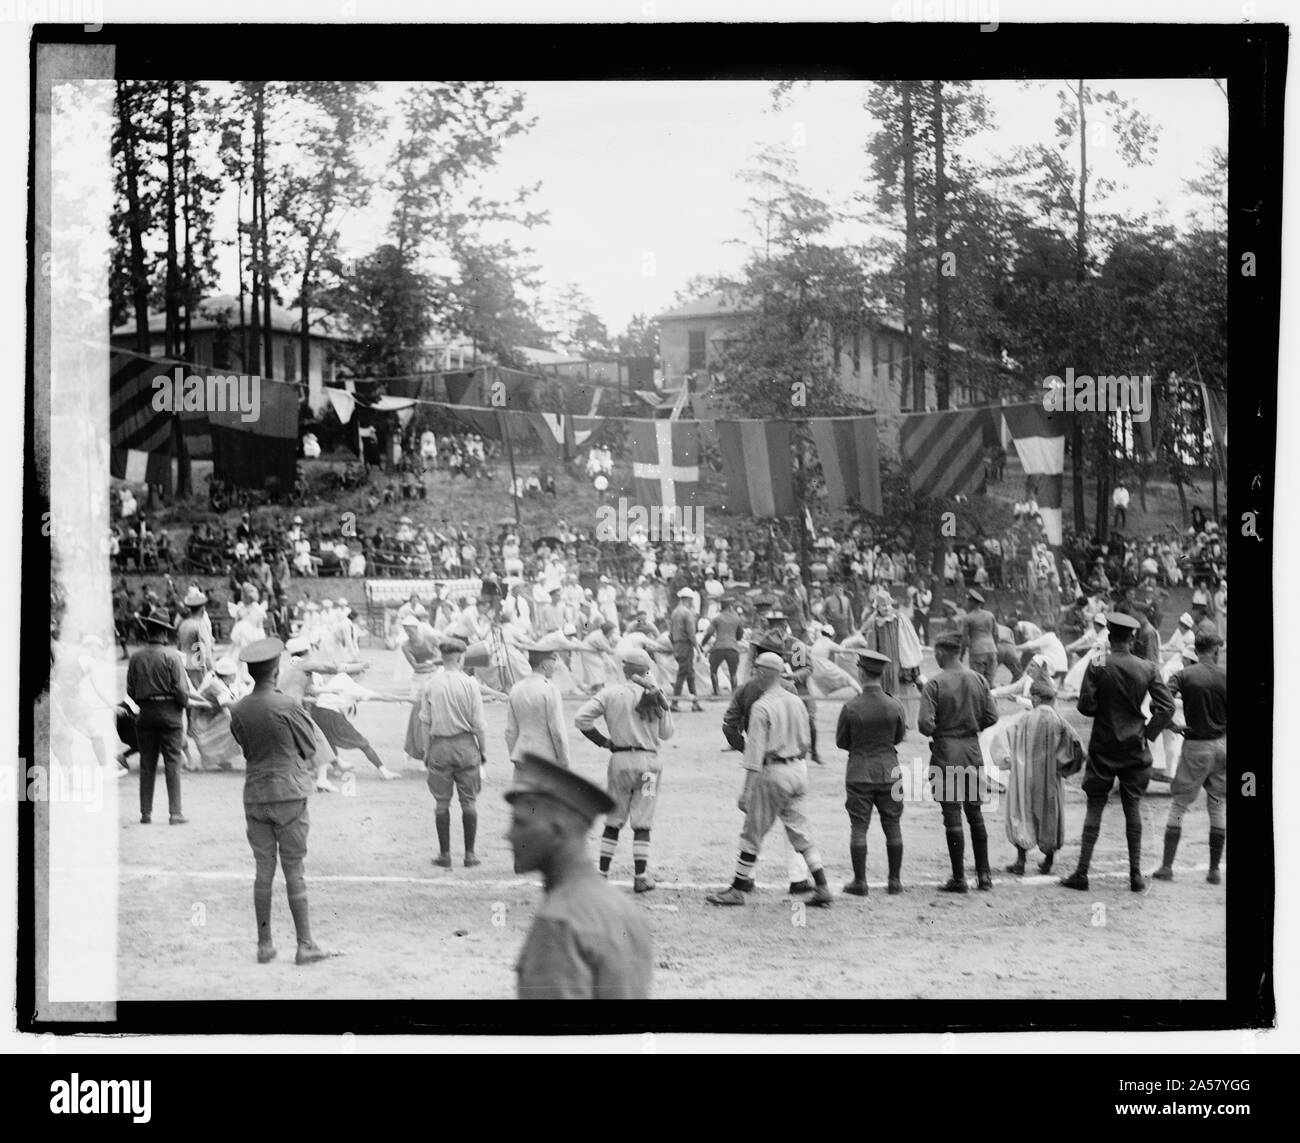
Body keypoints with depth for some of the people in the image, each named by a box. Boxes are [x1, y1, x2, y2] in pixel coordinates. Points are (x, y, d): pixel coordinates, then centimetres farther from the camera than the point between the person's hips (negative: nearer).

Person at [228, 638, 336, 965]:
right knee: (294, 871, 1)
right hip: (290, 794, -4)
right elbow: (310, 747, -2)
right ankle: (305, 945, 4)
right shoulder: (288, 706, -13)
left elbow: (245, 748, 10)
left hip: (254, 796, 4)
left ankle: (264, 944, 13)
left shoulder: (238, 711, 0)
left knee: (264, 871, 10)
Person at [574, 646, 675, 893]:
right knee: (642, 822, 3)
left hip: (620, 760, 0)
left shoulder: (610, 692, -3)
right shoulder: (655, 695, -1)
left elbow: (581, 719, -9)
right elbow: (666, 733, 6)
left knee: (613, 820, 11)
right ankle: (640, 877, 2)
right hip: (648, 761, 0)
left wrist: (603, 742, 1)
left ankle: (603, 873, 11)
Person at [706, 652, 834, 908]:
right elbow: (806, 743, 14)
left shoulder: (762, 707, -14)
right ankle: (822, 887, 5)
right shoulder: (797, 702, 8)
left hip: (773, 772, -7)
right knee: (799, 831, 11)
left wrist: (747, 790, -15)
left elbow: (755, 751, -17)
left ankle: (738, 889, 10)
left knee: (752, 832, 4)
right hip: (799, 769, 7)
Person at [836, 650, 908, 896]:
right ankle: (895, 880, 13)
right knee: (892, 826, 10)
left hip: (859, 773, -2)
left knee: (859, 827, 4)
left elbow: (841, 742, -1)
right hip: (889, 771, 2)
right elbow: (900, 736, 8)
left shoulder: (851, 708, -12)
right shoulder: (894, 706, -7)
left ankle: (860, 882, 4)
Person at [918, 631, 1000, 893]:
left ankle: (959, 878, 4)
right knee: (975, 812, 15)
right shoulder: (978, 680, 1)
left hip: (946, 753, -4)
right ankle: (984, 874, 16)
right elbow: (991, 716, 1)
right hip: (972, 749, 4)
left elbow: (925, 724, -18)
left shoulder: (934, 684, -13)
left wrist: (935, 733, 3)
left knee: (952, 816, 0)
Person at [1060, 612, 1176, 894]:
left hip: (1103, 747, -2)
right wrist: (1148, 732, 1)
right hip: (1135, 747, 2)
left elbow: (1085, 706, -12)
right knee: (1133, 808, 9)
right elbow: (1167, 706, -7)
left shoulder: (1097, 665, -11)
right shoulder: (1148, 669, -4)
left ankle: (1082, 872, 3)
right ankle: (1136, 875, 10)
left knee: (1094, 807, 4)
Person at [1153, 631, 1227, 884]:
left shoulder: (1184, 675, -6)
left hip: (1195, 746, -1)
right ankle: (1214, 869, 11)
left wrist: (1172, 725, -6)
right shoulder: (1224, 676, -3)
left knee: (1179, 805, 7)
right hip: (1222, 744, 1)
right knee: (1218, 807, 11)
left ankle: (1167, 866, 4)